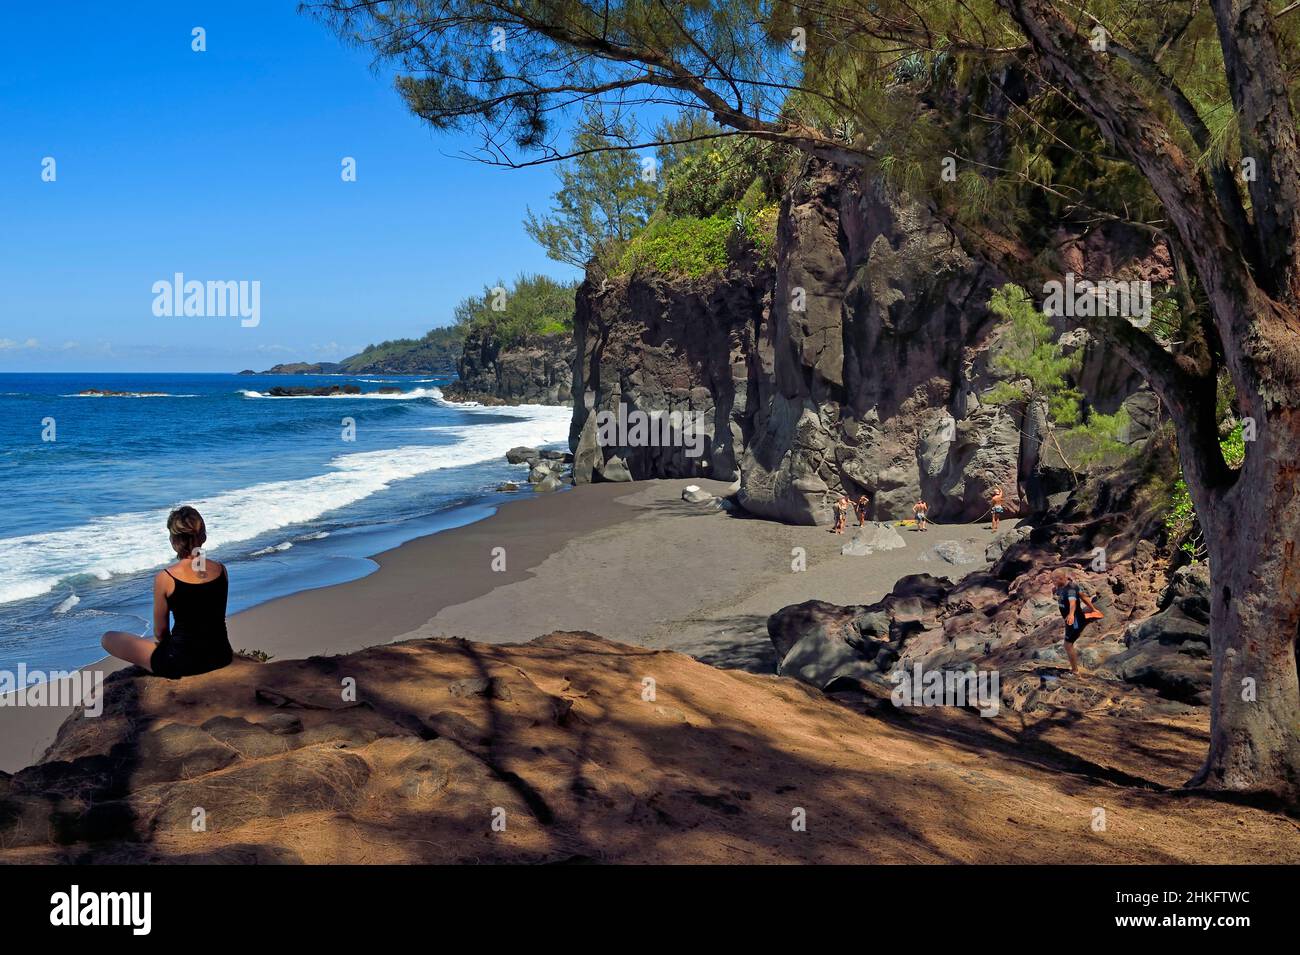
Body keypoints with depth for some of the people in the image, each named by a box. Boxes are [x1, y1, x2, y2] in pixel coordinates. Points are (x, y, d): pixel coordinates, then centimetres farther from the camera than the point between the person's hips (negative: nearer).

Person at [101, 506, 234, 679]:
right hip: (220, 657, 6)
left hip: (181, 662, -6)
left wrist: (166, 643, 20)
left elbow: (160, 632, -4)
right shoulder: (221, 570, -3)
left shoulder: (165, 578, -15)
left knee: (108, 639, 12)